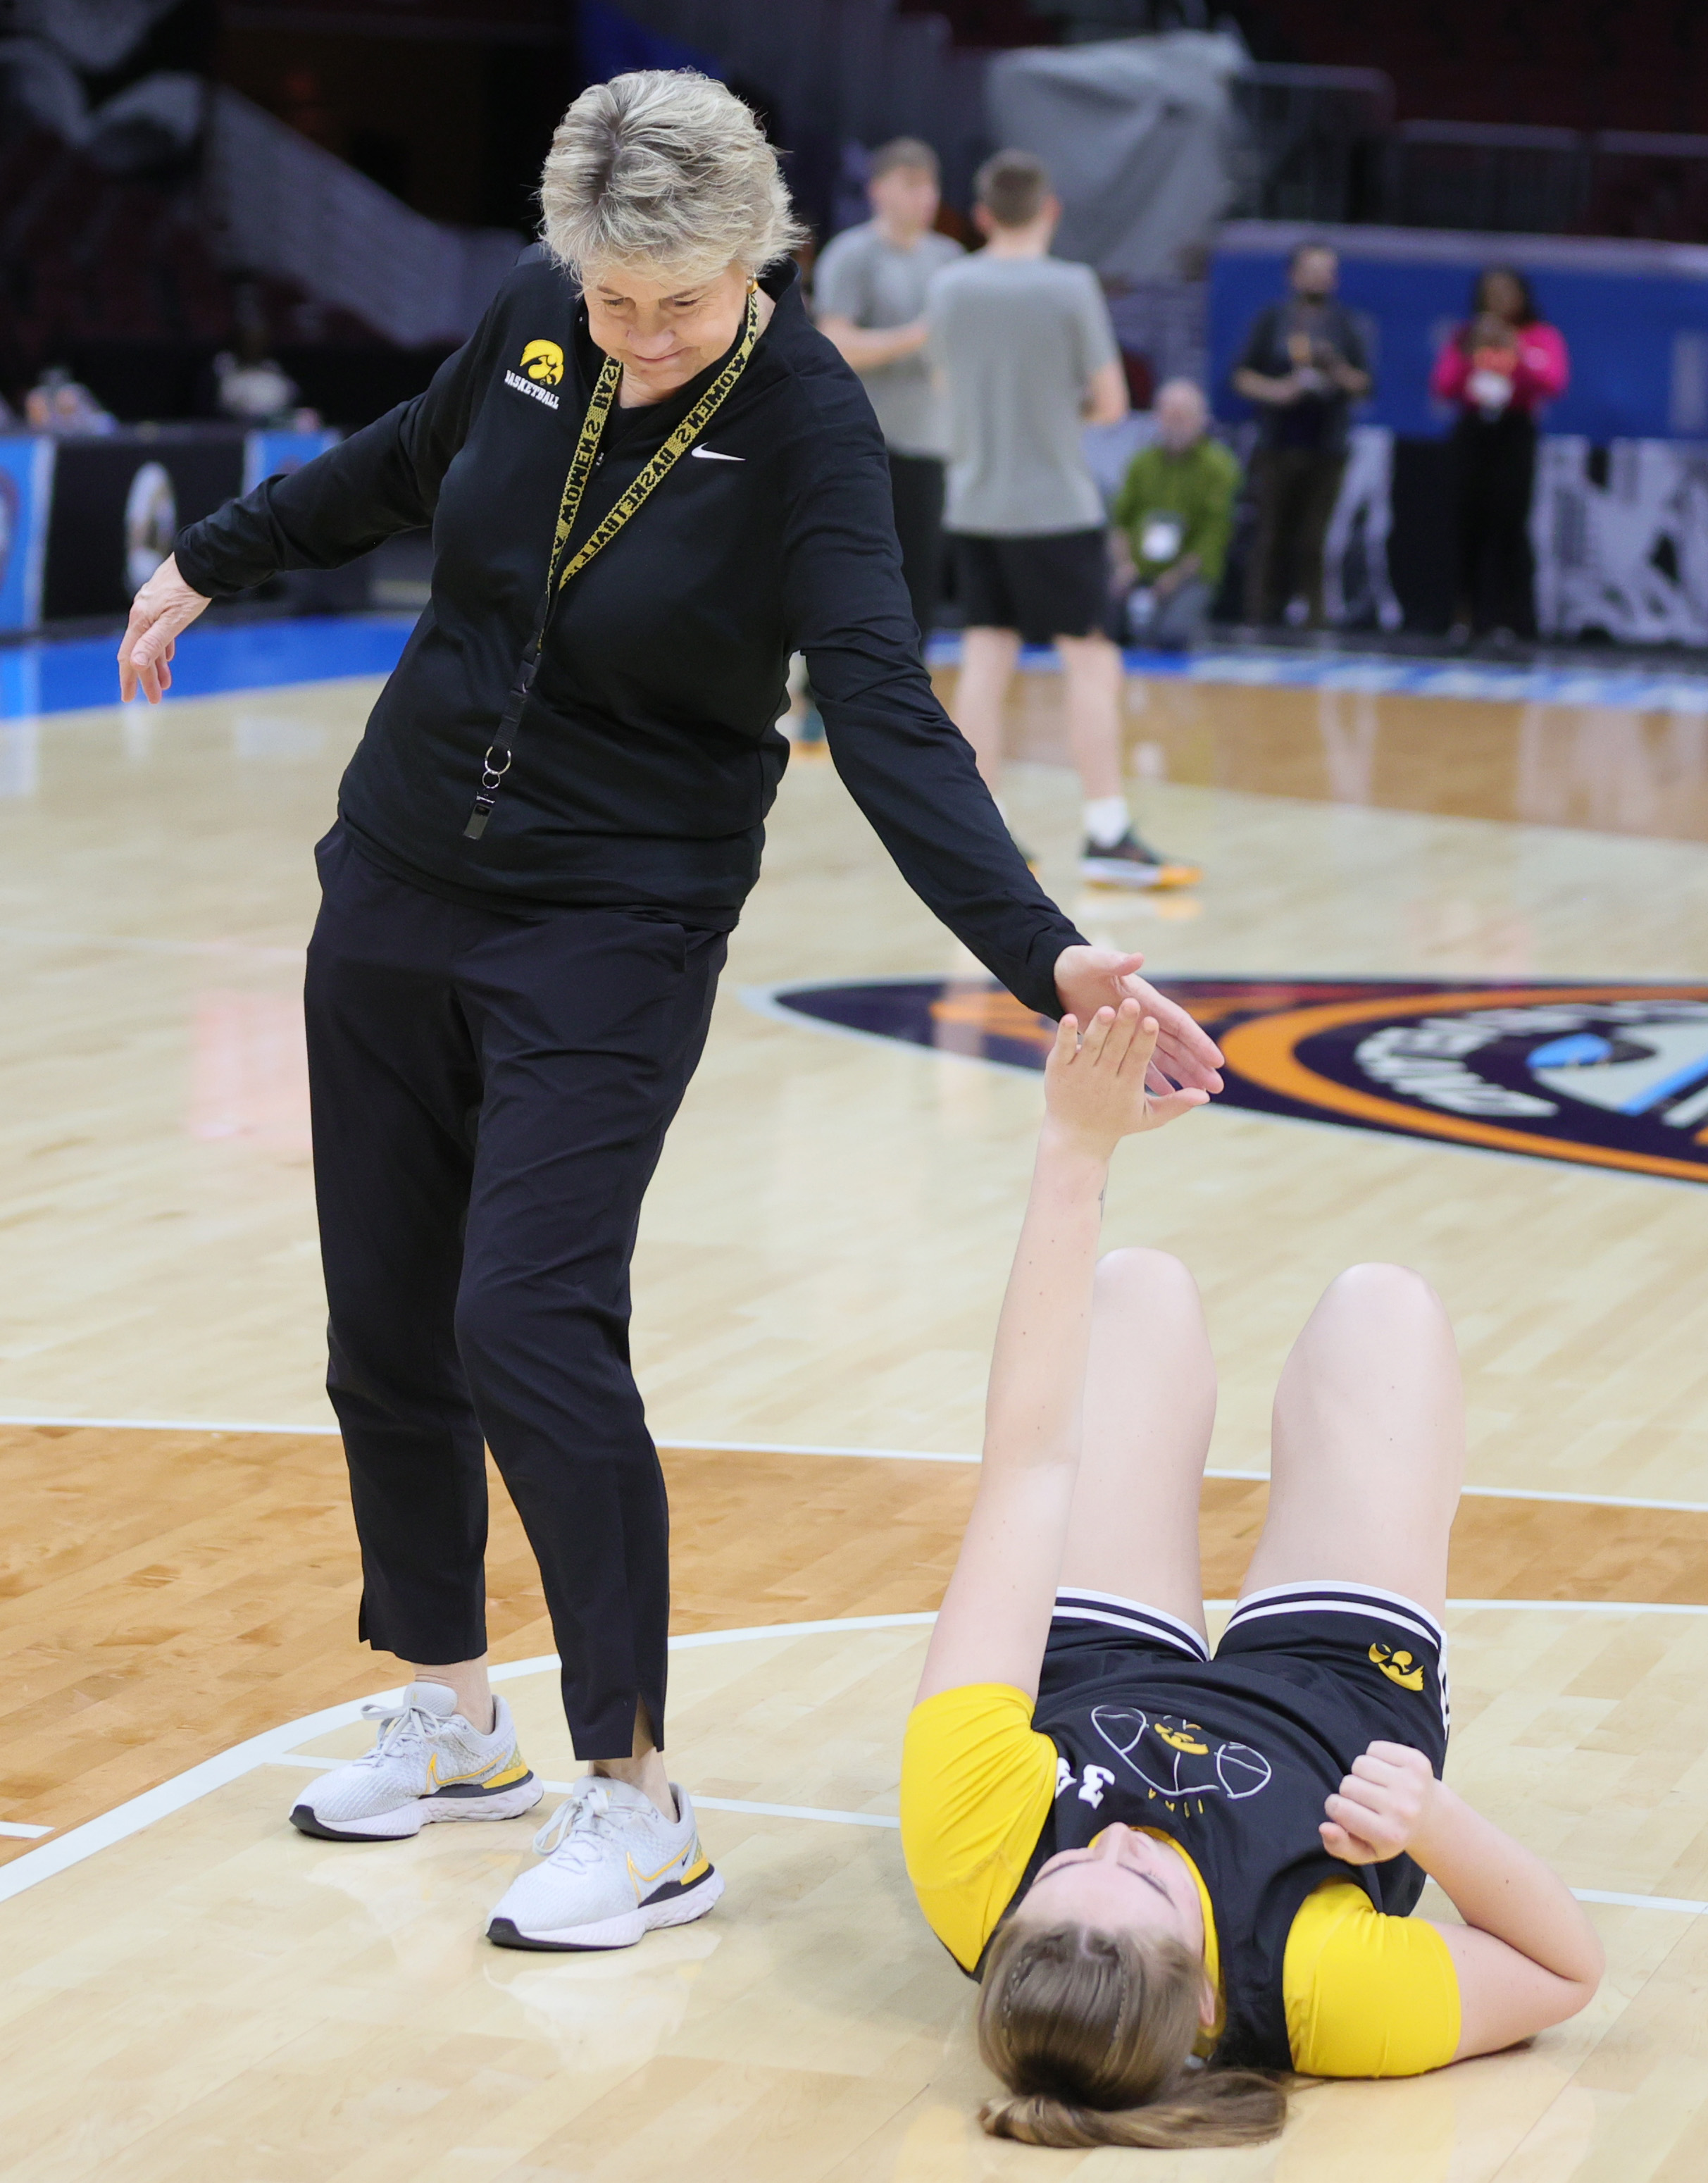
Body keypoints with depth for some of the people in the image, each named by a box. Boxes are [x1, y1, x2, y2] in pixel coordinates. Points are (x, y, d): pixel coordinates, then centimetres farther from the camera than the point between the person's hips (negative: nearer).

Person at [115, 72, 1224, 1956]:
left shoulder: (809, 427, -18)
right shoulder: (536, 322, -3)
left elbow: (886, 722, -28)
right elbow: (413, 464, 19)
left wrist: (1041, 952, -41)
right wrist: (216, 559, 32)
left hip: (614, 930, -6)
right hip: (399, 884, 6)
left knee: (530, 1326, -17)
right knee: (383, 1323, 11)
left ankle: (635, 1802, -8)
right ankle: (451, 1717, 30)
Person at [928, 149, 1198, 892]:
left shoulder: (948, 287, 2)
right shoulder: (1072, 287, -11)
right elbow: (1110, 404, -8)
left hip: (973, 505, 5)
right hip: (1055, 509, -5)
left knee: (985, 663, 7)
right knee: (1091, 664, 0)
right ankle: (1108, 835, -2)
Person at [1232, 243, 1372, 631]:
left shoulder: (1345, 326, 11)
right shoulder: (1271, 320, 8)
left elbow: (1363, 386, 9)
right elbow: (1243, 378, 6)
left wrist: (1336, 370, -10)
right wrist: (1276, 390, -11)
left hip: (1325, 450, 1)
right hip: (1277, 448, -1)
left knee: (1311, 543, -4)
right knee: (1271, 538, -4)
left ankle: (1312, 624, -3)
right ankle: (1260, 620, -1)